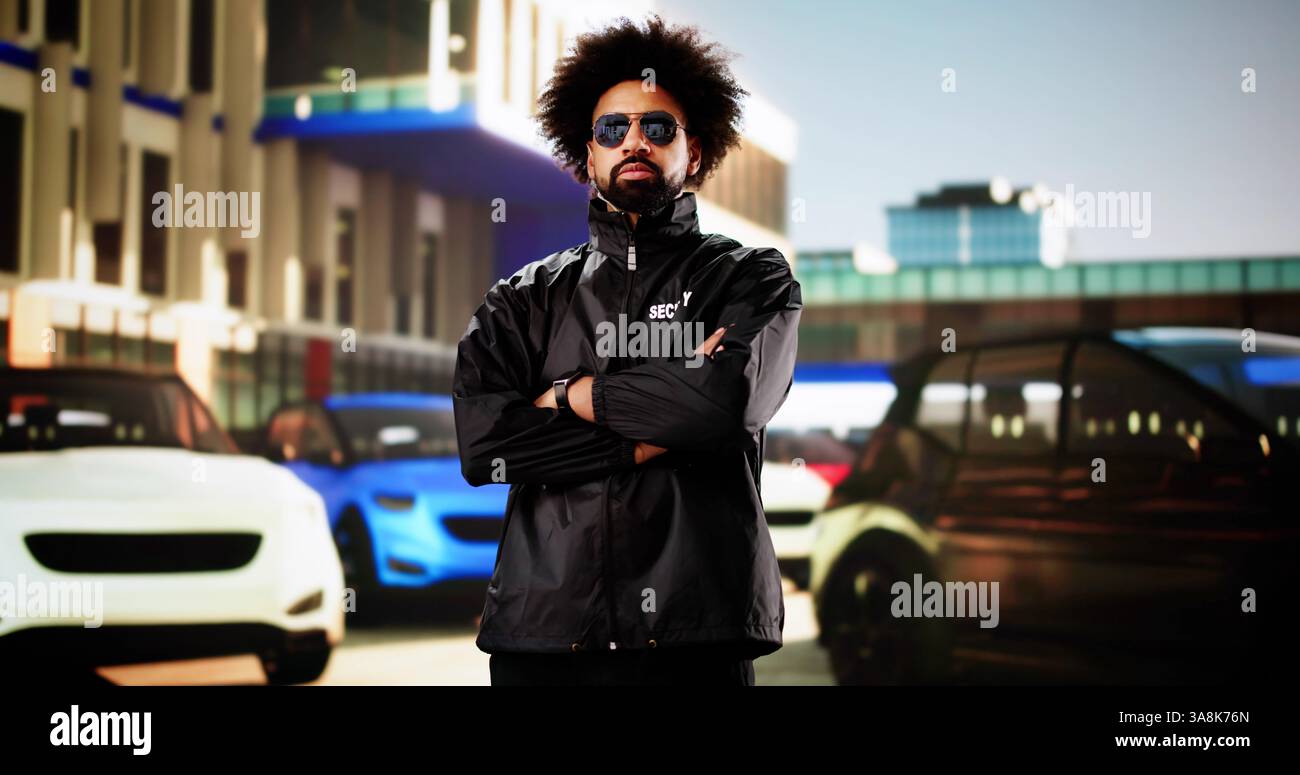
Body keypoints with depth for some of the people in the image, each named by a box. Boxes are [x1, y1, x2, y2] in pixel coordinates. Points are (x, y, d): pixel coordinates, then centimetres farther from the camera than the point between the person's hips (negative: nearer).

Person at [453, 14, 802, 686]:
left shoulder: (750, 277, 8)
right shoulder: (525, 297, 12)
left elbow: (730, 399, -13)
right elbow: (480, 443, -5)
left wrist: (571, 394, -2)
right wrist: (653, 436, -10)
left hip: (694, 633, -1)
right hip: (541, 630, 2)